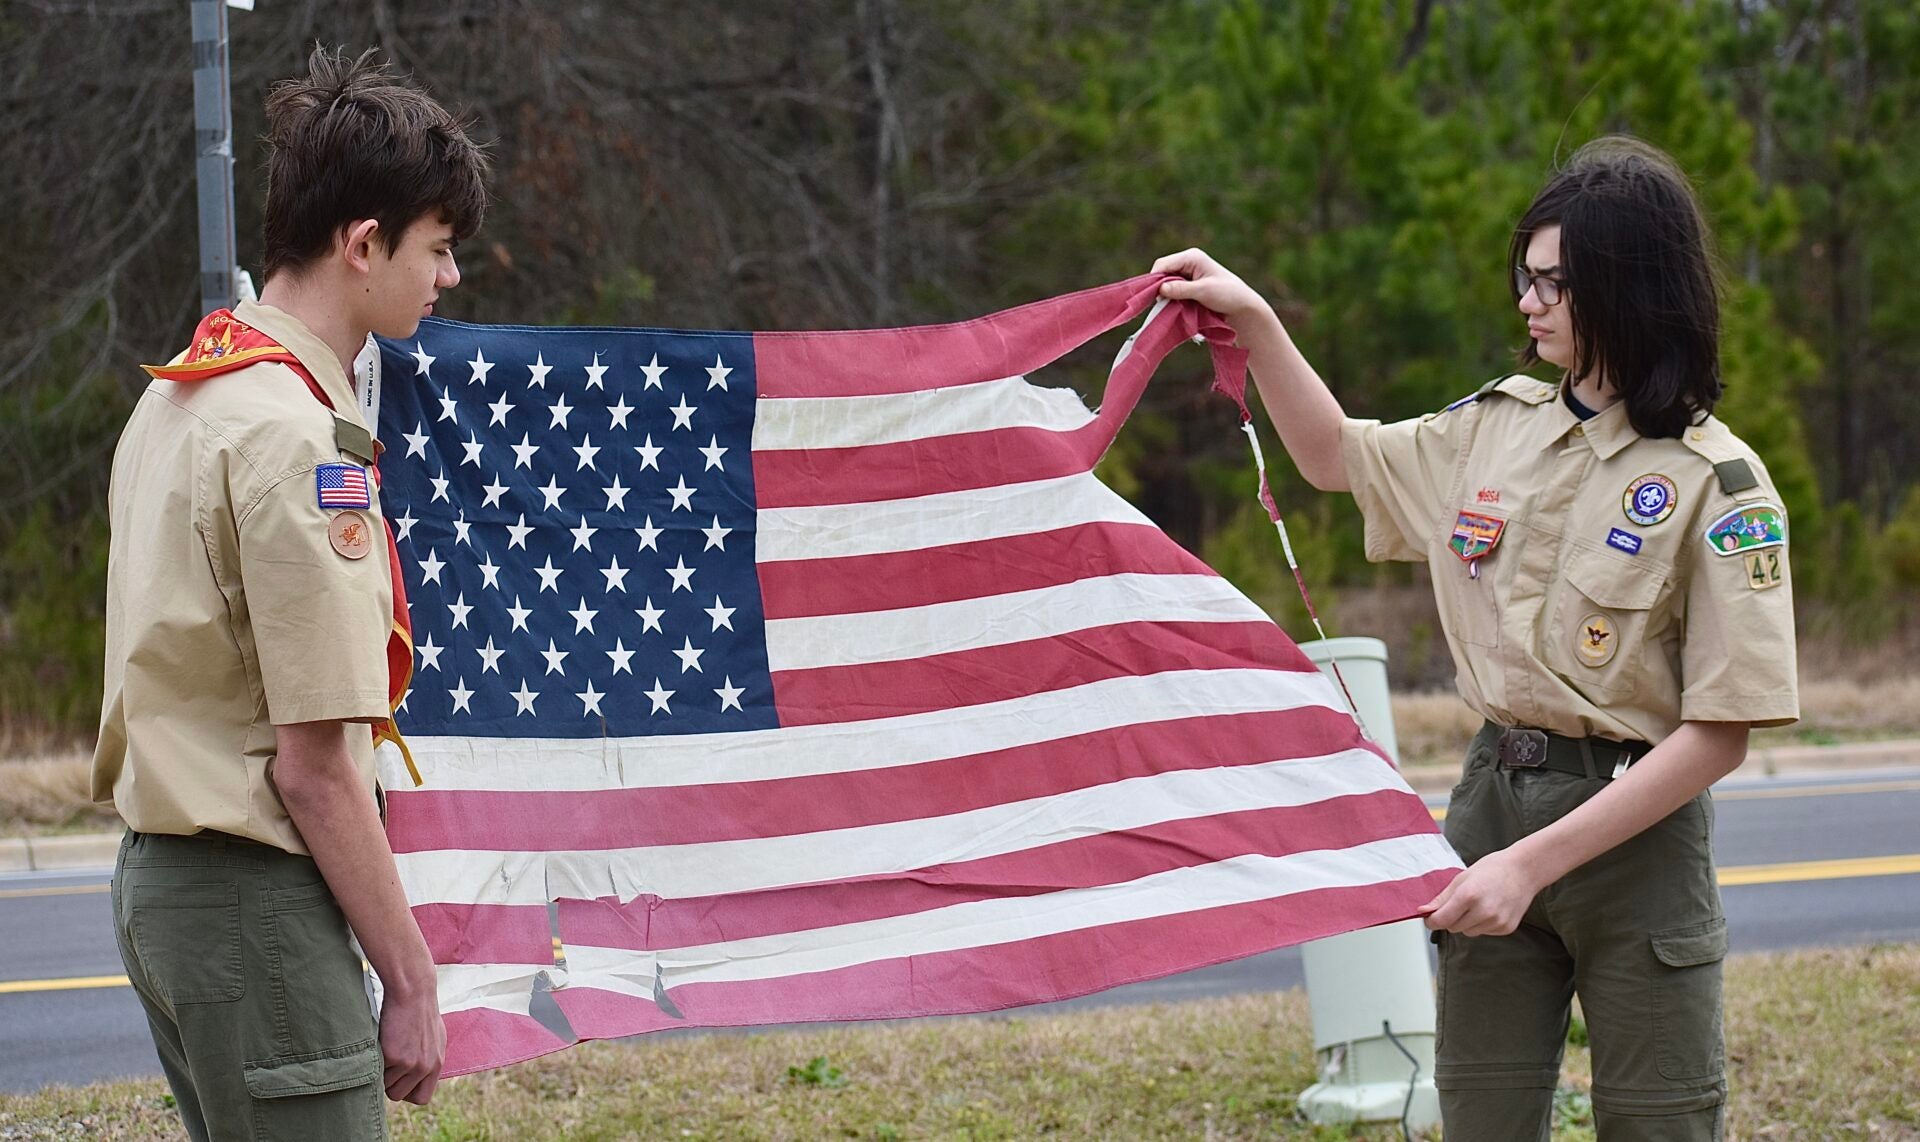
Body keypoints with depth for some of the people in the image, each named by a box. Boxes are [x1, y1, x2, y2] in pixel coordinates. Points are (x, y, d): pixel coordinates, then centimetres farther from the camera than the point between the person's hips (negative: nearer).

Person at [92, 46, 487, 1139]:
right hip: (255, 899, -10)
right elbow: (315, 764, -19)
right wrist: (412, 978, -13)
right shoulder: (295, 440, -17)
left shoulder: (175, 399, 13)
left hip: (159, 875, 10)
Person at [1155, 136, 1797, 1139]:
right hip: (1492, 797, 5)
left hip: (1633, 830, -5)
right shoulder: (1496, 427, 6)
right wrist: (1253, 320, 12)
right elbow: (1336, 458, 25)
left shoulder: (1715, 482, -12)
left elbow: (1719, 734, -16)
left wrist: (1533, 864, -19)